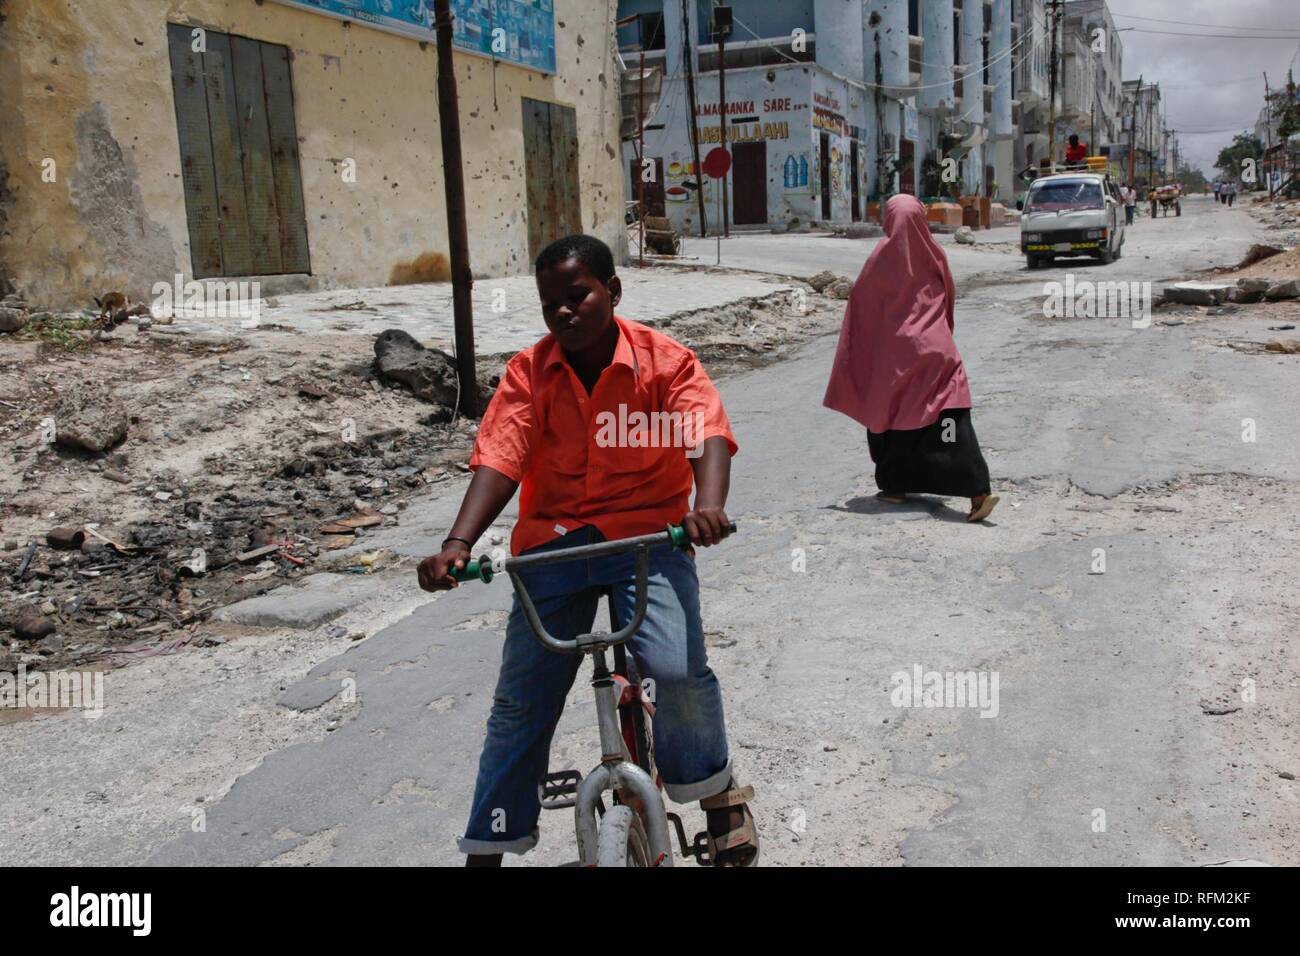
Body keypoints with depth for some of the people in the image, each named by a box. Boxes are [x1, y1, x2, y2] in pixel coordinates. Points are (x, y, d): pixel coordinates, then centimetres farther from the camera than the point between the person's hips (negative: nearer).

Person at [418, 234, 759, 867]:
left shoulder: (666, 362, -5)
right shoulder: (528, 373, 0)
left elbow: (708, 436, -19)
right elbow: (498, 459, -12)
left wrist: (708, 506, -41)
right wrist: (457, 544, -28)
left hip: (647, 534, -2)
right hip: (554, 541, 3)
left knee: (675, 669, -23)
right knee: (520, 702, 2)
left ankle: (718, 792, 7)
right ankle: (486, 847, 19)